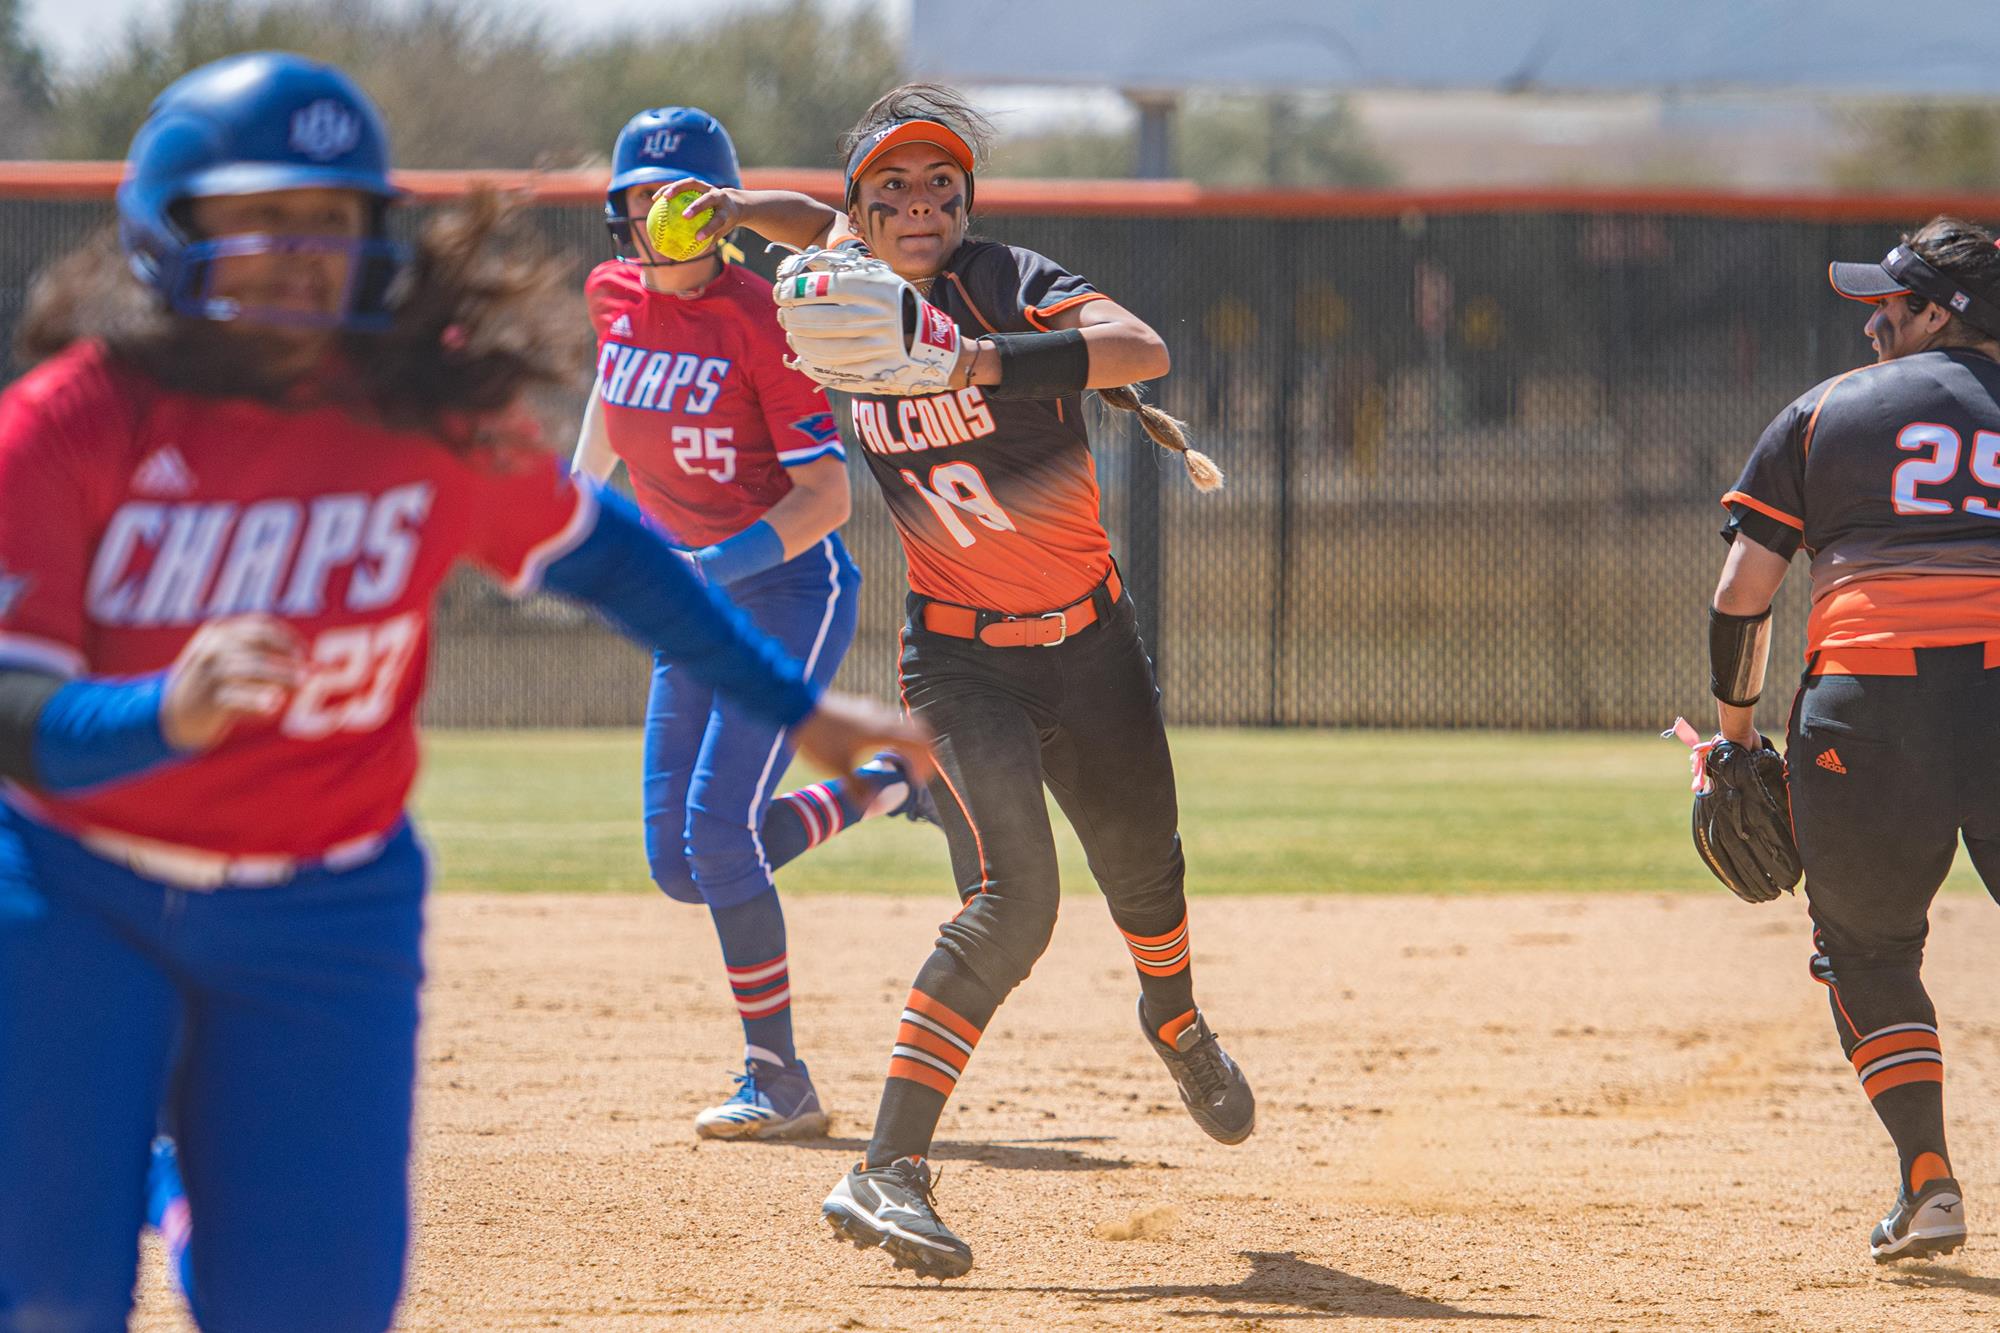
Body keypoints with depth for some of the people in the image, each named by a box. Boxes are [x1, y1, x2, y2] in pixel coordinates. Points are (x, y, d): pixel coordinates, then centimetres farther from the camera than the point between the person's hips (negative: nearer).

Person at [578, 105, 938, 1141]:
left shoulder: (755, 319, -19)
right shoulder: (615, 295, 0)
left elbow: (826, 494, -20)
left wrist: (727, 561, -33)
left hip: (789, 587, -7)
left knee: (717, 829, -18)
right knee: (679, 866, 4)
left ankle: (780, 1082, -8)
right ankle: (883, 786, 25)